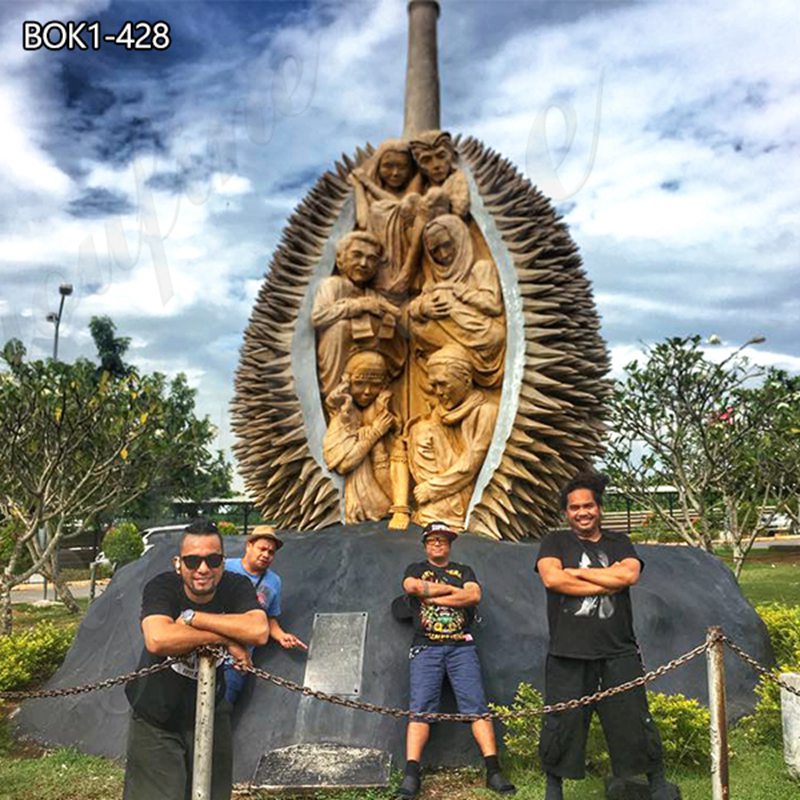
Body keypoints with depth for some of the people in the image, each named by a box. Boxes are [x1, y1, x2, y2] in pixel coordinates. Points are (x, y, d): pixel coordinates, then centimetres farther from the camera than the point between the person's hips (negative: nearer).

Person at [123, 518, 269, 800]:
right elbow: (157, 640, -39)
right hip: (155, 717, -2)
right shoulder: (161, 587, -20)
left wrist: (191, 617, -32)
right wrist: (225, 638, -33)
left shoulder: (237, 587, -15)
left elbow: (258, 631, -33)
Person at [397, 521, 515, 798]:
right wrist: (451, 589, -1)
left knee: (476, 705, -9)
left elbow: (474, 596, -1)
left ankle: (493, 770, -11)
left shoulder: (463, 571, 20)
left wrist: (432, 597, -4)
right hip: (425, 648, -1)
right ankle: (411, 774, -14)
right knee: (420, 709, -10)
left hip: (461, 647, 1)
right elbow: (411, 586, -6)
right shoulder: (416, 569, 18)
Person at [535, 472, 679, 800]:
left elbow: (629, 574, -7)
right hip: (568, 652, -1)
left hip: (618, 651, 2)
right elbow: (552, 578, -12)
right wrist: (606, 585, -7)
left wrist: (576, 571, -6)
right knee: (562, 723, 5)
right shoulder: (555, 542, 7)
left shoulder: (619, 543, 14)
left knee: (634, 720, 7)